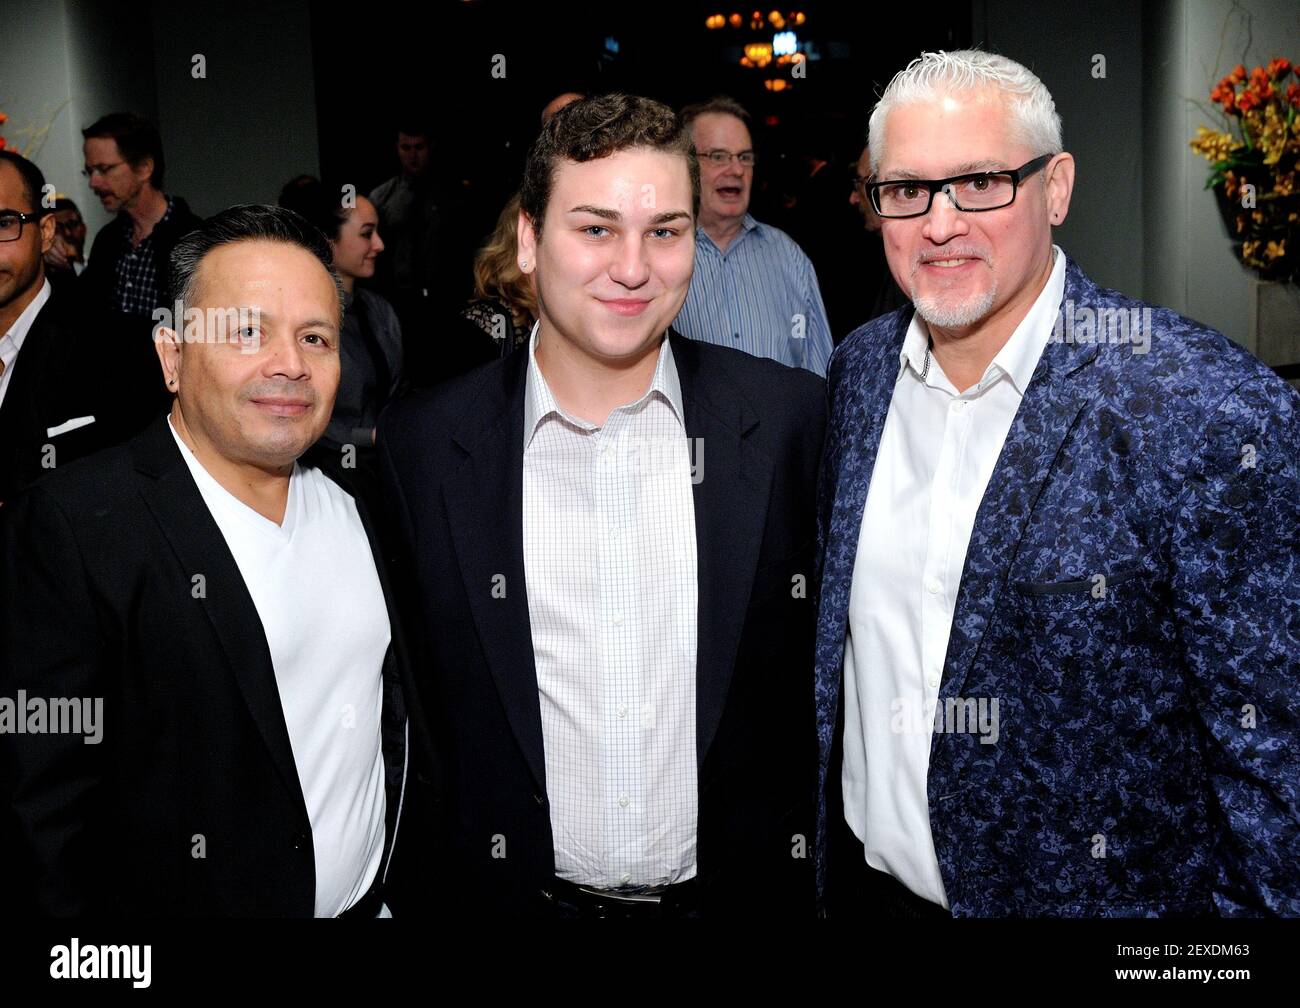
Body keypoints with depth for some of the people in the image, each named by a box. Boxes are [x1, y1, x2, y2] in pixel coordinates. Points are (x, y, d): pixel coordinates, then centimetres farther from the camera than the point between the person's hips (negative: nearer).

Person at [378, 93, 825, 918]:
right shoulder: (421, 443, -8)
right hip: (523, 892, 1)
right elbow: (413, 695, 1)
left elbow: (834, 662, -1)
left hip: (742, 888, 0)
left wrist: (826, 858, -3)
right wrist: (440, 877, -1)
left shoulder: (792, 420, -9)